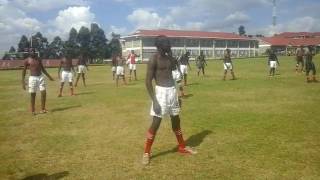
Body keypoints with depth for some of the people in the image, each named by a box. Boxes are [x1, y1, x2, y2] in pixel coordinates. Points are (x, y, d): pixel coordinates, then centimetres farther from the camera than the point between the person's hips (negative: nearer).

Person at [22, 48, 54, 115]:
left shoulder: (38, 59, 11)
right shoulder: (27, 60, -2)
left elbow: (42, 68, 20)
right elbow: (24, 71, -1)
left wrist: (48, 76, 19)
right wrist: (23, 82, -6)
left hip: (40, 77, 4)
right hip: (32, 78, -4)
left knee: (44, 93, -1)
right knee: (33, 94, 1)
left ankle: (42, 109, 9)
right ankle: (33, 110, 13)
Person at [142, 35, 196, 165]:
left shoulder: (169, 58, 12)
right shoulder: (154, 60, -11)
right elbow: (148, 81, -14)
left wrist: (176, 93, 18)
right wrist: (154, 100, -20)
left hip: (172, 90, 7)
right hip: (161, 91, -7)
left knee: (176, 120, 17)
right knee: (156, 123, -4)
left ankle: (182, 147, 33)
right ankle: (146, 153, 10)